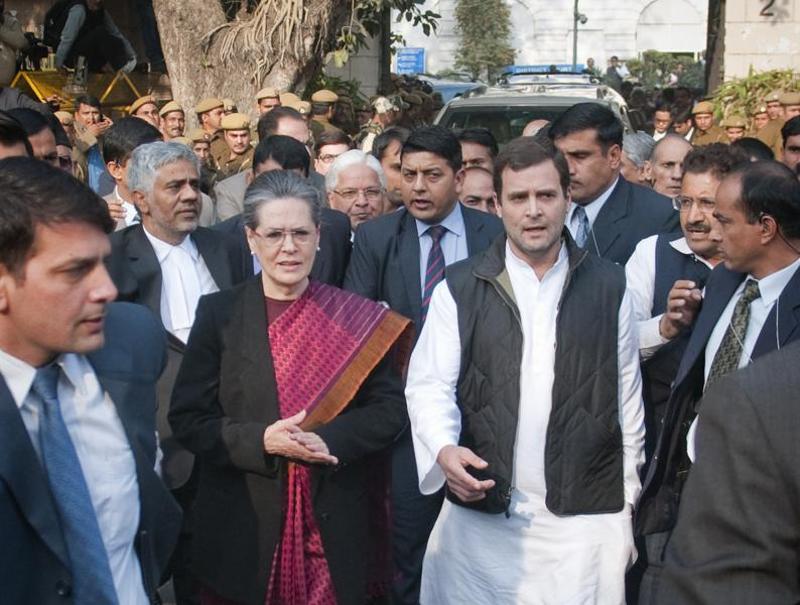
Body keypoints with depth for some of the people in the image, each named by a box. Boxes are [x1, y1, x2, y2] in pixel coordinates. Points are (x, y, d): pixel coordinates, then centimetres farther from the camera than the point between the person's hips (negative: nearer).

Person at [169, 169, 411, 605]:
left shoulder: (356, 318, -1)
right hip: (243, 523, 0)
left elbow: (390, 409, 0)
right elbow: (187, 417, -3)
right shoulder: (218, 313, -2)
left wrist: (328, 439, -17)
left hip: (333, 522, 1)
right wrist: (260, 441, -18)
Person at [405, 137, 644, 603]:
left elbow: (626, 398, 8)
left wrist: (625, 505, 9)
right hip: (479, 516, 0)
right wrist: (444, 448, -24)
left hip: (585, 518, 0)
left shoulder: (609, 286, 4)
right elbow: (429, 384, -4)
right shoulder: (460, 288, 1)